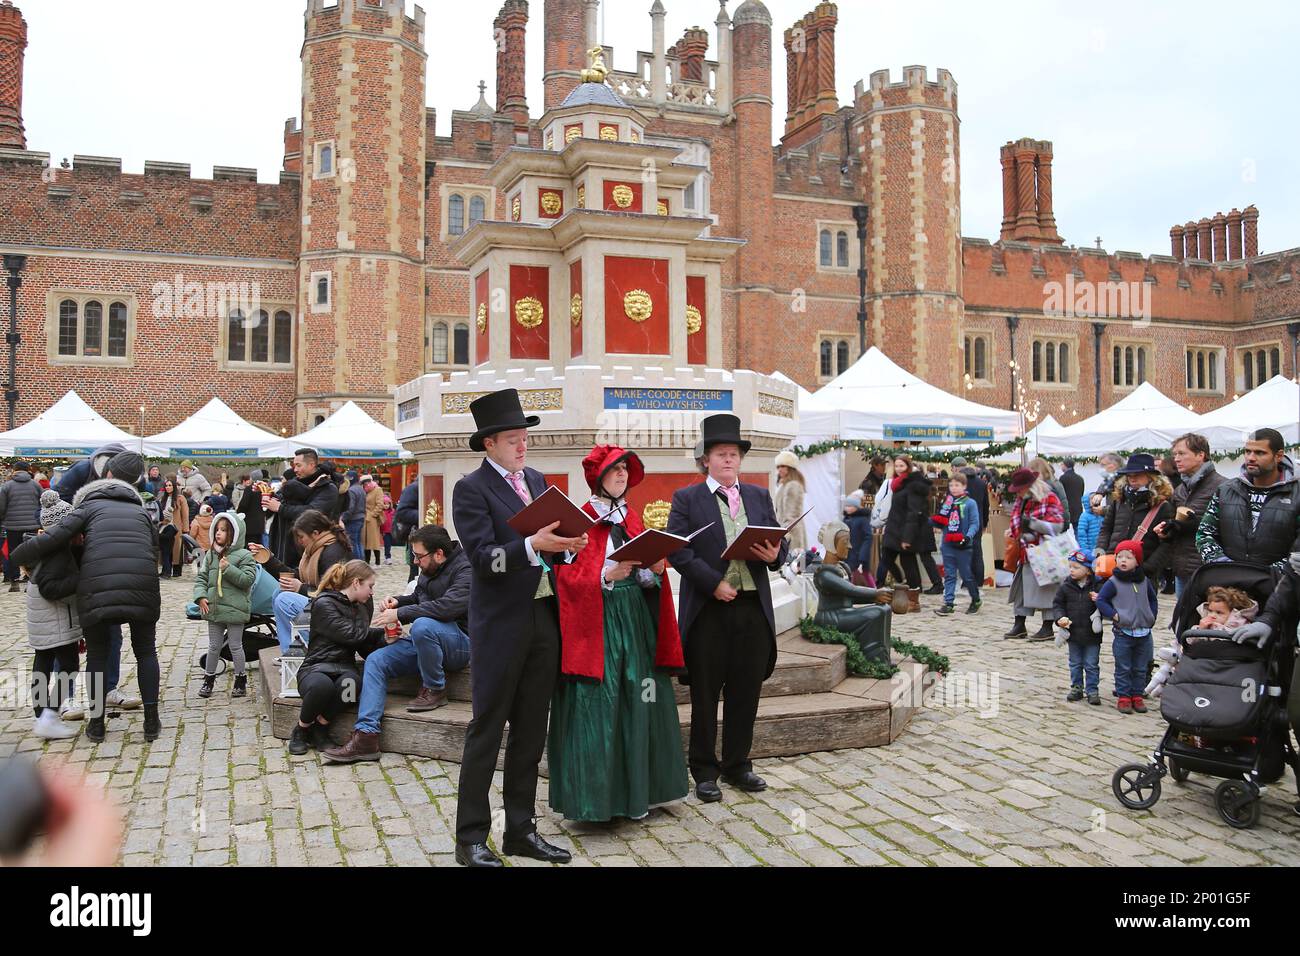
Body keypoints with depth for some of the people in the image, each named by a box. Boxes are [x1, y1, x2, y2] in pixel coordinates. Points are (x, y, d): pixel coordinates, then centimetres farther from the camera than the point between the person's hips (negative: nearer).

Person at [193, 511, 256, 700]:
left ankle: (241, 681, 17)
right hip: (214, 608, 5)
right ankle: (209, 679, 27)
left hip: (235, 609, -5)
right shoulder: (211, 555, 7)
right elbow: (201, 577, 8)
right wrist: (201, 596, -6)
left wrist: (229, 569, -22)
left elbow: (247, 579, -16)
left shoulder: (244, 556, -8)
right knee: (214, 646, 15)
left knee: (235, 646, 5)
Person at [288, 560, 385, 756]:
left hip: (344, 666, 4)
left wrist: (385, 640, -5)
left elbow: (366, 647, 15)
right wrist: (380, 629, -2)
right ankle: (301, 730, -9)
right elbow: (351, 635, -15)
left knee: (351, 682, -35)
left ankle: (320, 729, -9)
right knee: (322, 685, -41)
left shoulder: (362, 606, 16)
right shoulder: (323, 604, -7)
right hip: (316, 667, -4)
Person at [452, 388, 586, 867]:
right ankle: (471, 837, 14)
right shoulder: (471, 489, -8)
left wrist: (566, 545, -6)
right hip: (501, 624, -6)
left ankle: (521, 830, 24)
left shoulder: (538, 481, 13)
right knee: (486, 732, 2)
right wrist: (532, 546, -31)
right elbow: (483, 558, -17)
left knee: (531, 731, 13)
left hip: (544, 618, 7)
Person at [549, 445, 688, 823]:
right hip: (596, 620, -6)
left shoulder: (633, 519, 14)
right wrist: (607, 576, -22)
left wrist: (656, 570, -5)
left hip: (634, 618, 6)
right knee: (597, 705, -6)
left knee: (635, 703, 7)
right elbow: (568, 577, -10)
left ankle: (635, 791, 17)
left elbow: (647, 579, 16)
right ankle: (594, 794, 4)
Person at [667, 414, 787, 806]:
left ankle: (738, 766, 26)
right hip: (708, 610, -4)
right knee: (705, 696, 6)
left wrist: (775, 554, -10)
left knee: (746, 693, 12)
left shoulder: (760, 497, 14)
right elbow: (677, 550, -9)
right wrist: (713, 583, -17)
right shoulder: (687, 499, 1)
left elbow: (780, 542, 13)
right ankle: (705, 772, 18)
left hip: (754, 608, 4)